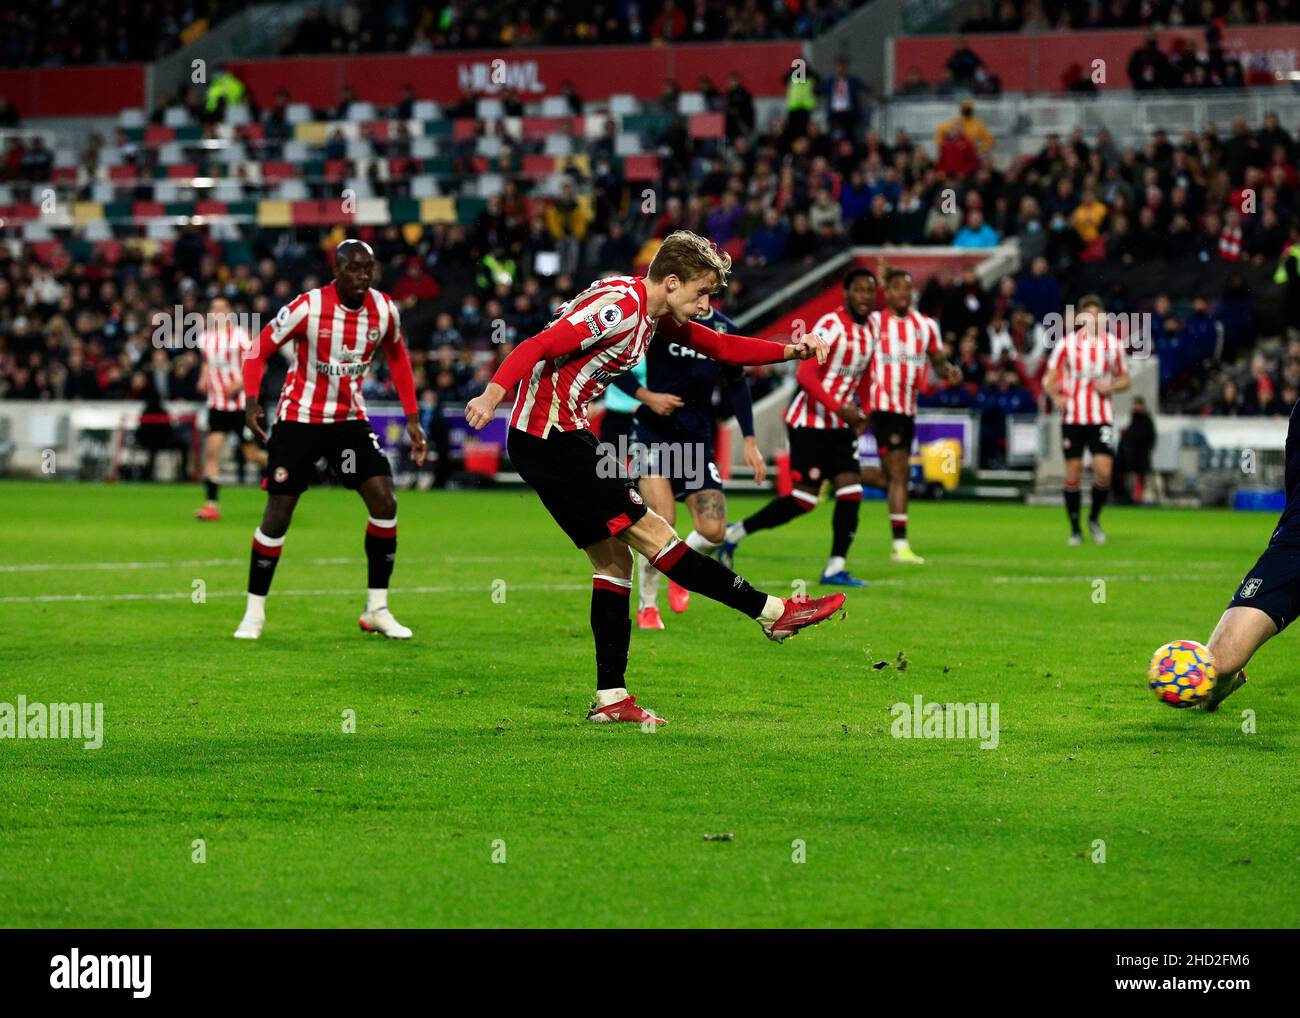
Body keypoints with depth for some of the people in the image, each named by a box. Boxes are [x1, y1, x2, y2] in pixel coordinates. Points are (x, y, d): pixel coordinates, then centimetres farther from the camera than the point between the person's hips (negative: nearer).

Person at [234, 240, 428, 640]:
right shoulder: (307, 307, -20)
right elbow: (259, 350, -11)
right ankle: (254, 613, 11)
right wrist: (252, 401, -25)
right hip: (299, 419, -4)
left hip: (349, 418, 4)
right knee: (278, 514, -2)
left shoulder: (384, 310, -6)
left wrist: (412, 419, 8)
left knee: (385, 503, -9)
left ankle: (377, 609, 2)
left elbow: (397, 359, 11)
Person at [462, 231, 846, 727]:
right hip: (549, 432, -11)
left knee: (615, 559, 9)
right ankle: (772, 612, -4)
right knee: (648, 532, -5)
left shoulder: (654, 314, 13)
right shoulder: (620, 305, -17)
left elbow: (719, 346, 22)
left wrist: (790, 351, 9)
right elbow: (540, 347, -24)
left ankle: (610, 698, 9)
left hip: (562, 435, 11)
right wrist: (495, 393, -38)